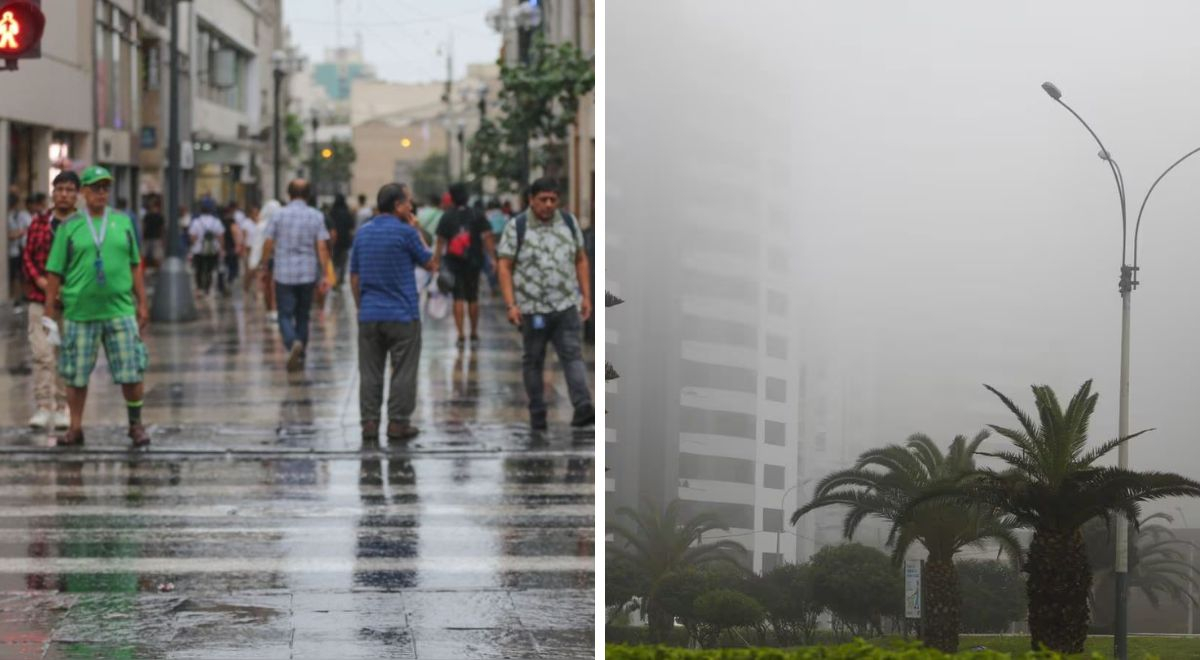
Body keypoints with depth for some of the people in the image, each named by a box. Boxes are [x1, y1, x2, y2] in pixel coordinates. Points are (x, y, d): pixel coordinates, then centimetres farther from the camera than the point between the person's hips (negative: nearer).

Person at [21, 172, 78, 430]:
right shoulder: (39, 223, 8)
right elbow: (27, 256, 8)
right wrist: (39, 280, -8)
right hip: (41, 301, 1)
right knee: (43, 355, -7)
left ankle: (62, 408, 14)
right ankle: (43, 407, -4)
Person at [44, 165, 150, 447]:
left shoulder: (123, 221, 10)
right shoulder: (69, 227, 3)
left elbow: (134, 266, 13)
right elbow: (55, 272, 4)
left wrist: (142, 303, 10)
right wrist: (51, 308, 0)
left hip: (119, 310, 1)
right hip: (79, 312, -1)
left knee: (131, 371, -2)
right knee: (76, 375, 4)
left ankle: (136, 424, 13)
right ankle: (75, 428, 16)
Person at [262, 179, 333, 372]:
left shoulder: (280, 215, -3)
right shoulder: (316, 216, 0)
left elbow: (268, 245, -1)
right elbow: (322, 247, -5)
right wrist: (325, 275, -2)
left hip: (284, 274, -2)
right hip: (308, 274, 2)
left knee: (285, 315, 1)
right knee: (302, 316, 14)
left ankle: (293, 343, -27)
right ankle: (300, 357, 16)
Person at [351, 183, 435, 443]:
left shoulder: (363, 233, 8)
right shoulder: (406, 232, -10)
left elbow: (354, 277, 12)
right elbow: (429, 263, 2)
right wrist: (417, 231, 7)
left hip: (369, 315, 5)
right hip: (402, 314, -5)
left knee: (370, 373, 7)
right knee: (403, 373, 3)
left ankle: (369, 423, 5)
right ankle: (398, 423, 4)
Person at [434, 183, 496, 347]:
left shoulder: (446, 217, 0)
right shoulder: (477, 216, -1)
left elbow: (440, 242, -2)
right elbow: (487, 238, -6)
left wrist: (436, 262, 2)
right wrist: (493, 258, -5)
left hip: (454, 263, -1)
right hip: (473, 262, 1)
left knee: (458, 298, 0)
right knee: (473, 298, 12)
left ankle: (460, 334, -7)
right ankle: (474, 333, 19)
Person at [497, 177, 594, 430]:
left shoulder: (569, 222, 7)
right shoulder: (516, 227, -4)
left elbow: (581, 260, 13)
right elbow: (505, 267, -5)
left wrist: (586, 296, 6)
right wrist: (511, 305, -13)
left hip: (566, 306, 2)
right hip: (532, 308, -2)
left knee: (573, 355, -9)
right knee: (533, 360, 8)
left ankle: (583, 409, -18)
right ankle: (537, 414, 18)